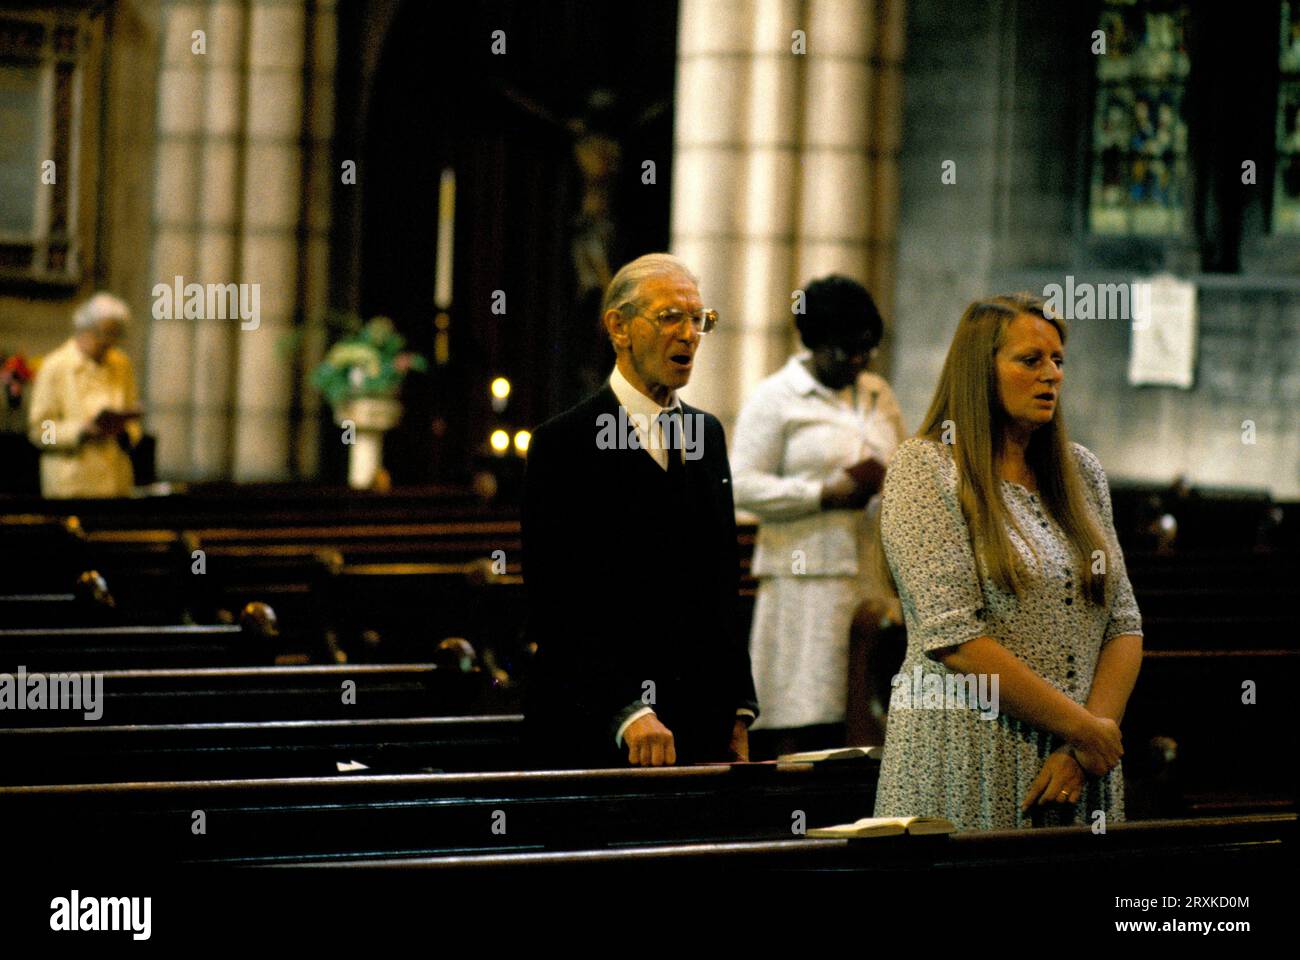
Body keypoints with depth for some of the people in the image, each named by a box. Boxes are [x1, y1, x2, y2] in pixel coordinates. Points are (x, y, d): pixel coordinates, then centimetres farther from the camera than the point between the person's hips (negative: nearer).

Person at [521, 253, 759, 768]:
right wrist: (628, 715, -23)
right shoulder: (563, 445, -7)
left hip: (703, 730, 6)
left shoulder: (707, 433, 15)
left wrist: (737, 715, 12)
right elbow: (557, 610, -14)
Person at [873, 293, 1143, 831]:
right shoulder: (925, 468, -5)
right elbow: (952, 636, -14)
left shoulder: (1081, 471, 13)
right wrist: (1078, 725, -13)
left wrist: (1088, 745, -7)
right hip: (966, 760, -5)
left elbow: (1123, 624, 9)